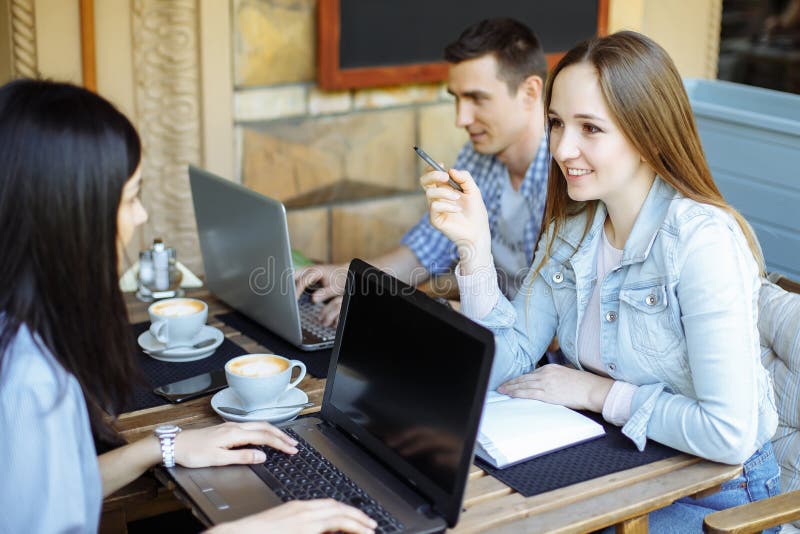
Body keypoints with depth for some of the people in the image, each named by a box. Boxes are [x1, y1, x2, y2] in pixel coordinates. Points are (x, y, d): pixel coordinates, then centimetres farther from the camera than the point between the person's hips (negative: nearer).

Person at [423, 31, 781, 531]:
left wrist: (598, 392, -18)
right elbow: (506, 369, -4)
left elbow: (729, 433, -29)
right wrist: (475, 244, -15)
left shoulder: (703, 242, -24)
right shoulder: (570, 230, -2)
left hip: (713, 493, -6)